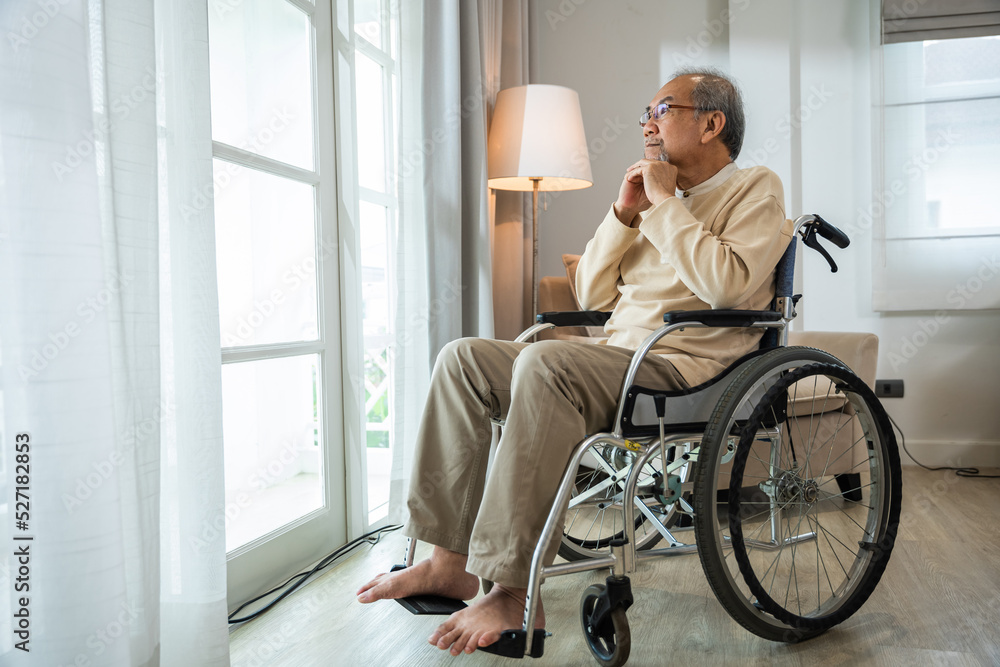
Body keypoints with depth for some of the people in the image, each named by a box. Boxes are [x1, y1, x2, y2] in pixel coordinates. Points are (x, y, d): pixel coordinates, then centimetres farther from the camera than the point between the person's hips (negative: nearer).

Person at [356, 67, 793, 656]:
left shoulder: (756, 190, 4)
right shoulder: (658, 199, 25)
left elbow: (726, 284, -18)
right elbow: (593, 297, 18)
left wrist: (665, 202, -8)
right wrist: (625, 213, 7)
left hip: (685, 369, -8)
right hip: (618, 361, 8)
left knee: (544, 362, -35)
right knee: (464, 357, -7)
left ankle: (516, 592, -31)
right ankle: (449, 562, -9)